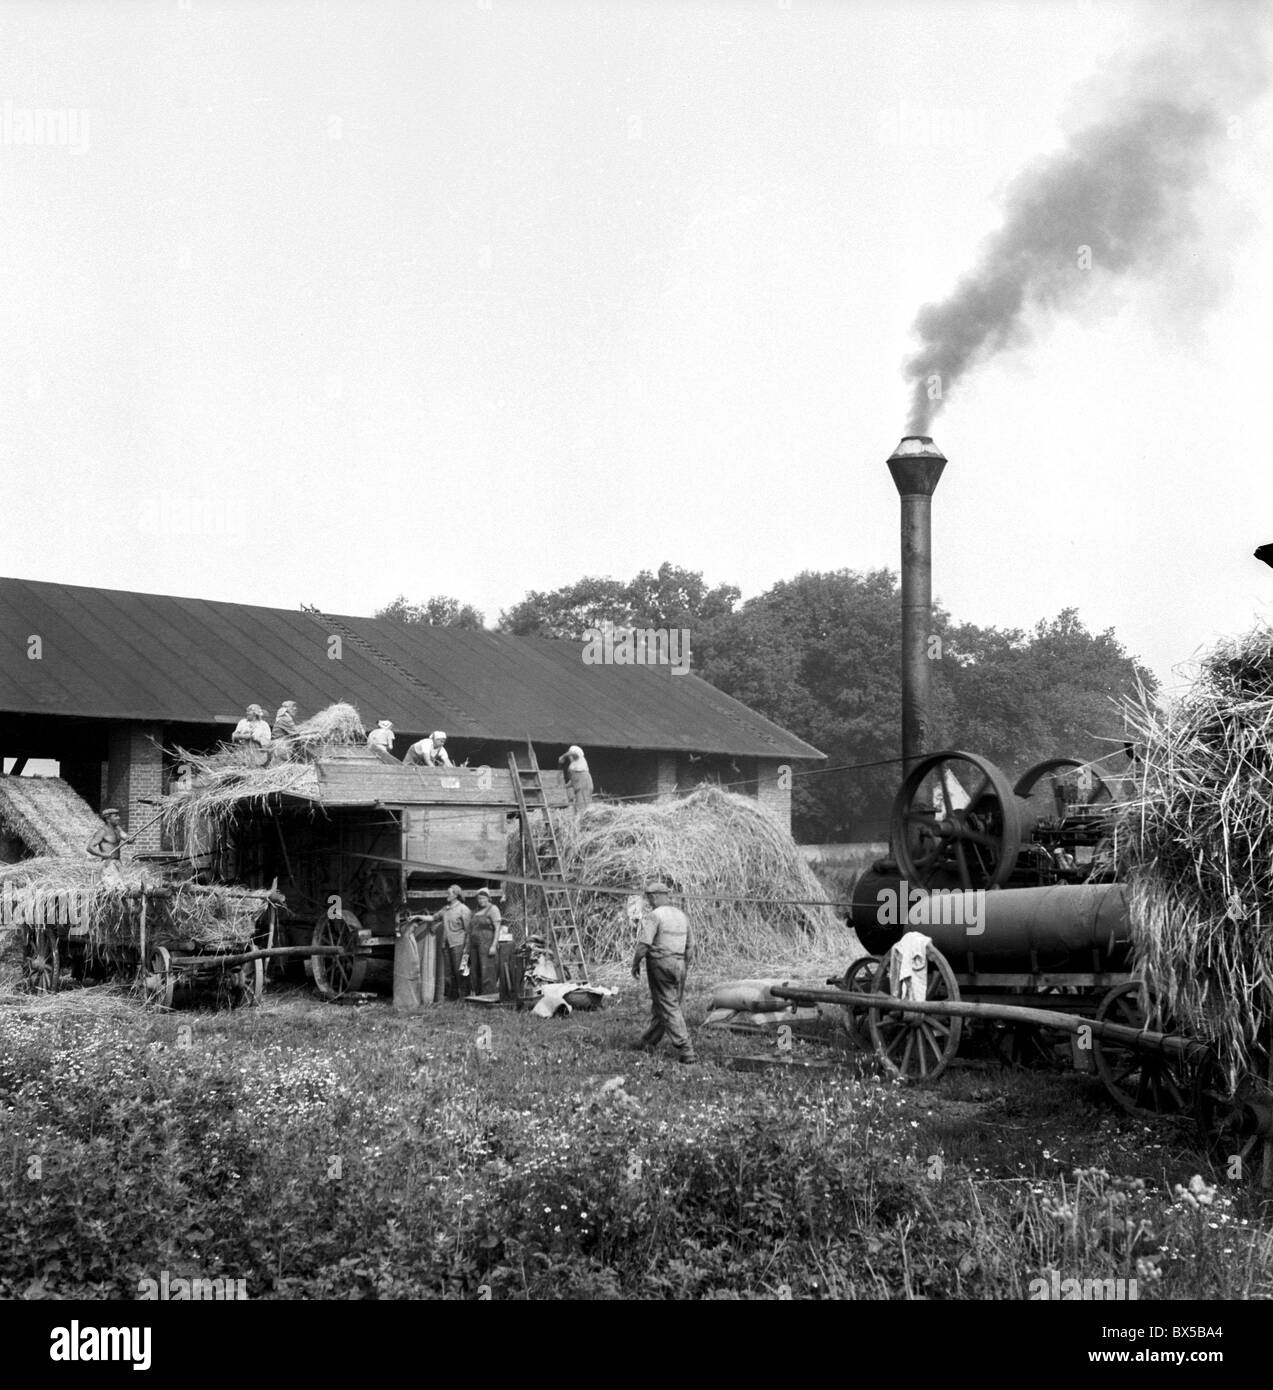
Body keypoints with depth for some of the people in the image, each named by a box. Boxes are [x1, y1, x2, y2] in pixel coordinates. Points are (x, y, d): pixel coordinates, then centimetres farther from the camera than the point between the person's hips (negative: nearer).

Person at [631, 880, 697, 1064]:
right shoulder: (681, 915, 12)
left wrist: (635, 964, -5)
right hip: (679, 964, 7)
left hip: (660, 964, -7)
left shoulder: (653, 916, -13)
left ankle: (685, 1052, -8)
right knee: (659, 1004, 18)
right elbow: (690, 946, 15)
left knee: (669, 1008, -4)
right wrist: (685, 968, 24)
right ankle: (649, 1042, 30)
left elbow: (643, 945, -18)